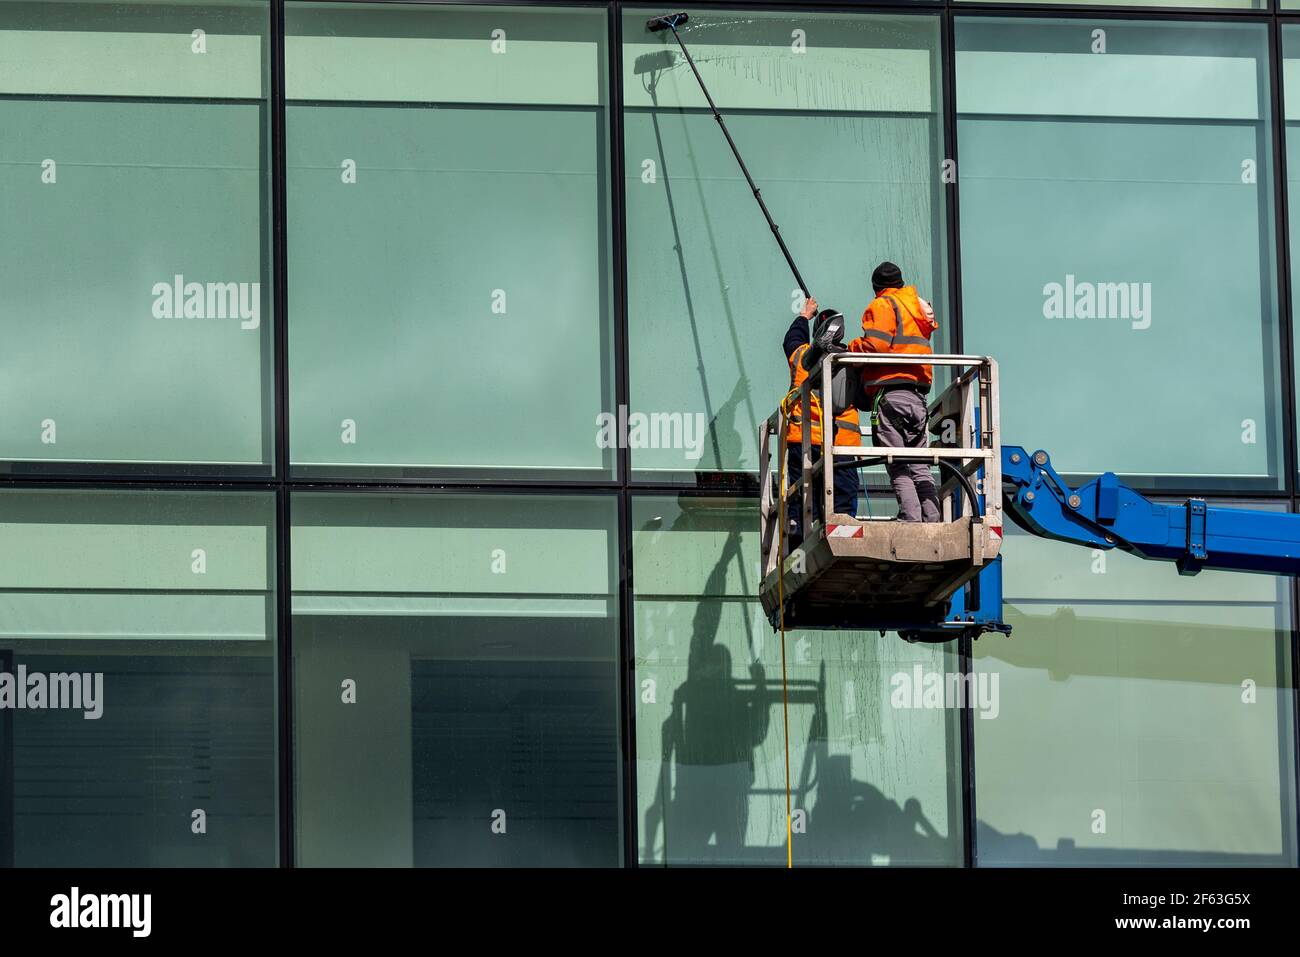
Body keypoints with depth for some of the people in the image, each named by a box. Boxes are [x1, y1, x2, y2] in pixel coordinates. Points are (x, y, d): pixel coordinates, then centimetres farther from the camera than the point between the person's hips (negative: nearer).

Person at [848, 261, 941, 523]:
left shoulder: (882, 306, 0)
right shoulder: (917, 305, 24)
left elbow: (875, 344, -14)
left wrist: (850, 348, 3)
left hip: (890, 394, -7)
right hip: (918, 395, 7)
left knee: (897, 467, -8)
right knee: (919, 466, 10)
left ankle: (911, 518, -18)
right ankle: (932, 519, 2)